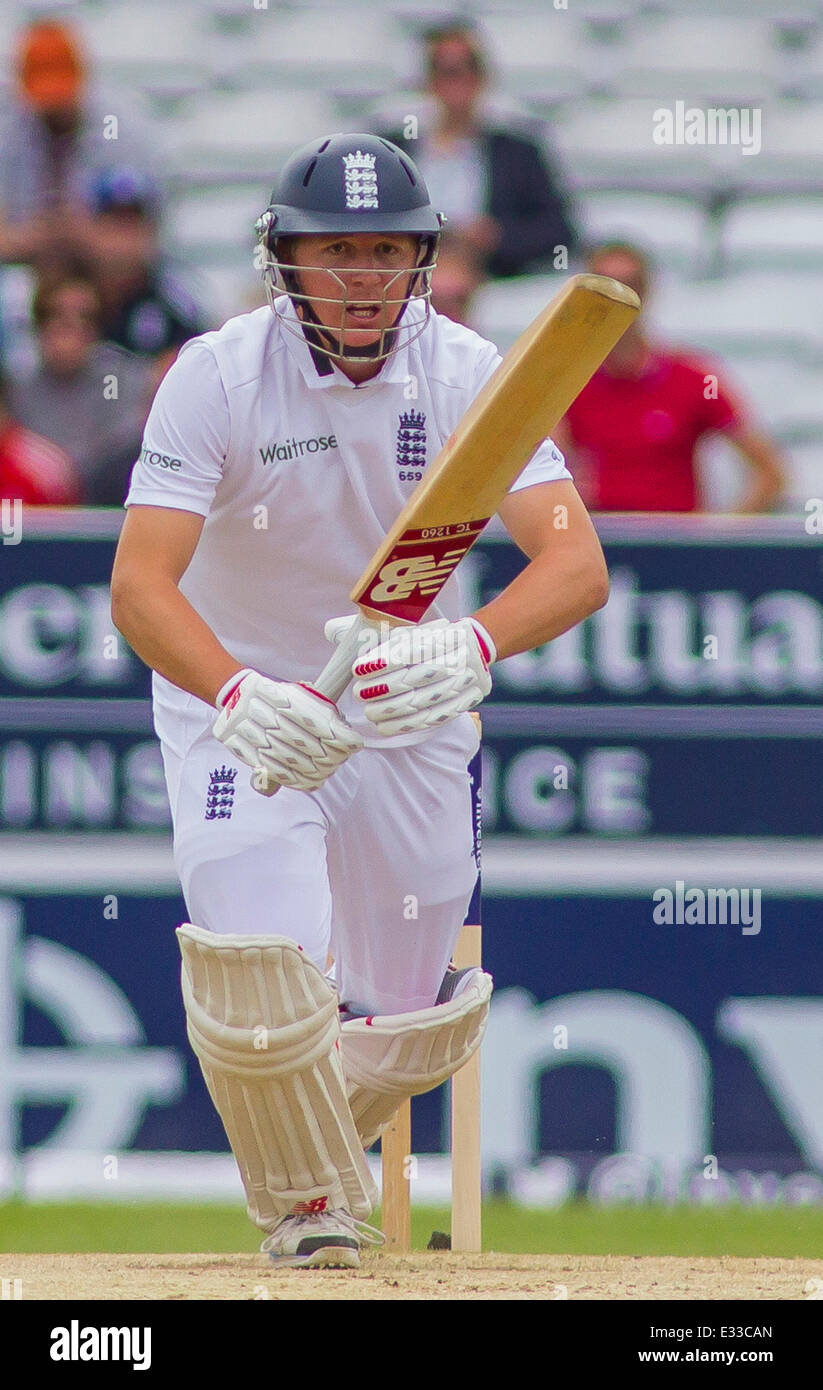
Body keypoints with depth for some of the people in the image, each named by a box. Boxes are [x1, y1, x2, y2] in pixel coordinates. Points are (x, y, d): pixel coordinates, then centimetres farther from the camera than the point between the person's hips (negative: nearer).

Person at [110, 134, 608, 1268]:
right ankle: (309, 1203, 8)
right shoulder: (217, 378, -22)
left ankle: (324, 1119, 46)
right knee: (256, 965, -22)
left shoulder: (468, 375, -18)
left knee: (409, 1025, 7)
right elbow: (140, 583, -31)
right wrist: (237, 697, -52)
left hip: (413, 713, 2)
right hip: (240, 699, -2)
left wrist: (475, 646, -52)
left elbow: (579, 565, -30)